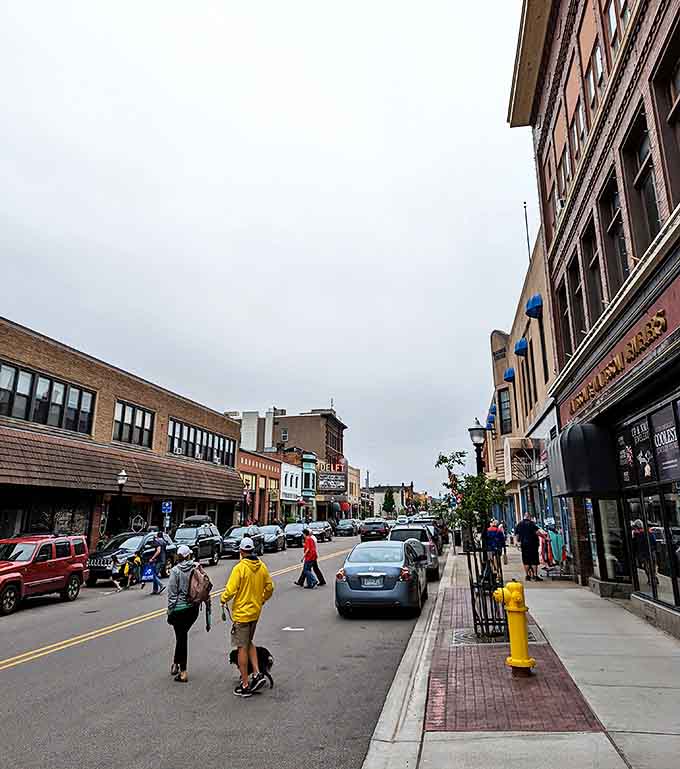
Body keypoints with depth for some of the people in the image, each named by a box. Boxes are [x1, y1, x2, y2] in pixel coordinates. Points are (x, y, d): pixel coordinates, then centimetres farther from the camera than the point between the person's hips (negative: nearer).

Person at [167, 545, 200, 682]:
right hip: (194, 608, 3)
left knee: (181, 637, 8)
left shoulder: (176, 570, -12)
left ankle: (183, 671, 13)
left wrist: (170, 611, -2)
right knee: (182, 635, 22)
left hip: (179, 608, -3)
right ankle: (176, 663, 30)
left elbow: (172, 593, -10)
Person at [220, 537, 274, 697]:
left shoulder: (239, 568, -20)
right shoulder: (262, 567, -1)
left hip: (241, 613, -6)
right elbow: (269, 587, 7)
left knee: (242, 648, 5)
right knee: (249, 643, 25)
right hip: (255, 612, 6)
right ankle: (257, 674, 17)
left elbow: (230, 590, -22)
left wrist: (223, 599, -1)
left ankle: (245, 686, 14)